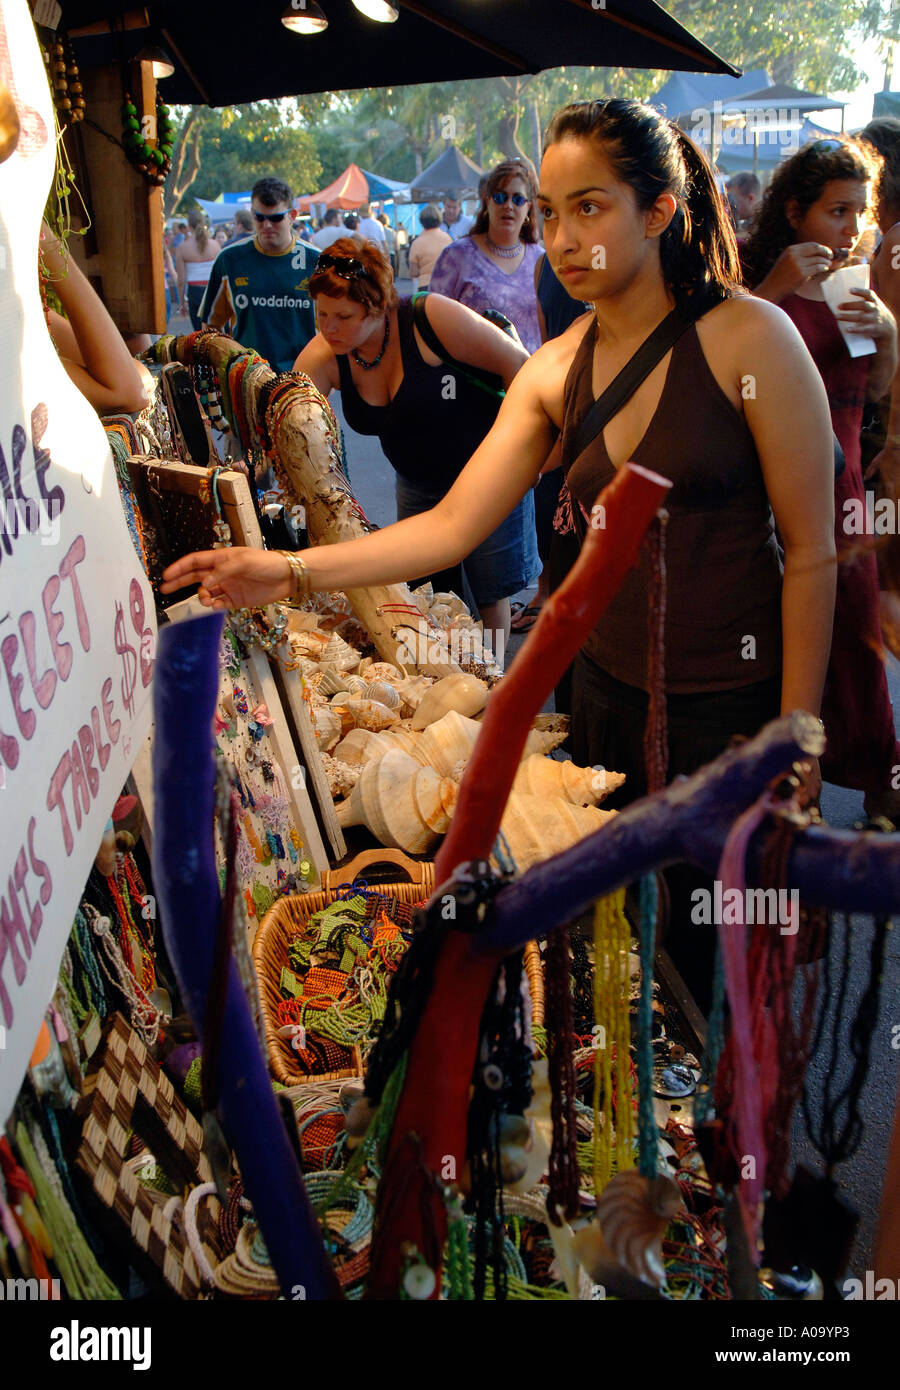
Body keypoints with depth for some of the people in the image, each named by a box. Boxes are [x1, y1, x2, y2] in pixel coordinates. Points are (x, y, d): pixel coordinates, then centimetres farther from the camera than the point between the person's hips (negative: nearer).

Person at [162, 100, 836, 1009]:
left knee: (734, 956, 8)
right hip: (608, 694, 5)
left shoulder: (747, 338, -13)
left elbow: (812, 552, -11)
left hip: (734, 710, -5)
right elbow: (453, 525, -3)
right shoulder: (554, 371, 2)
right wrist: (289, 572, -14)